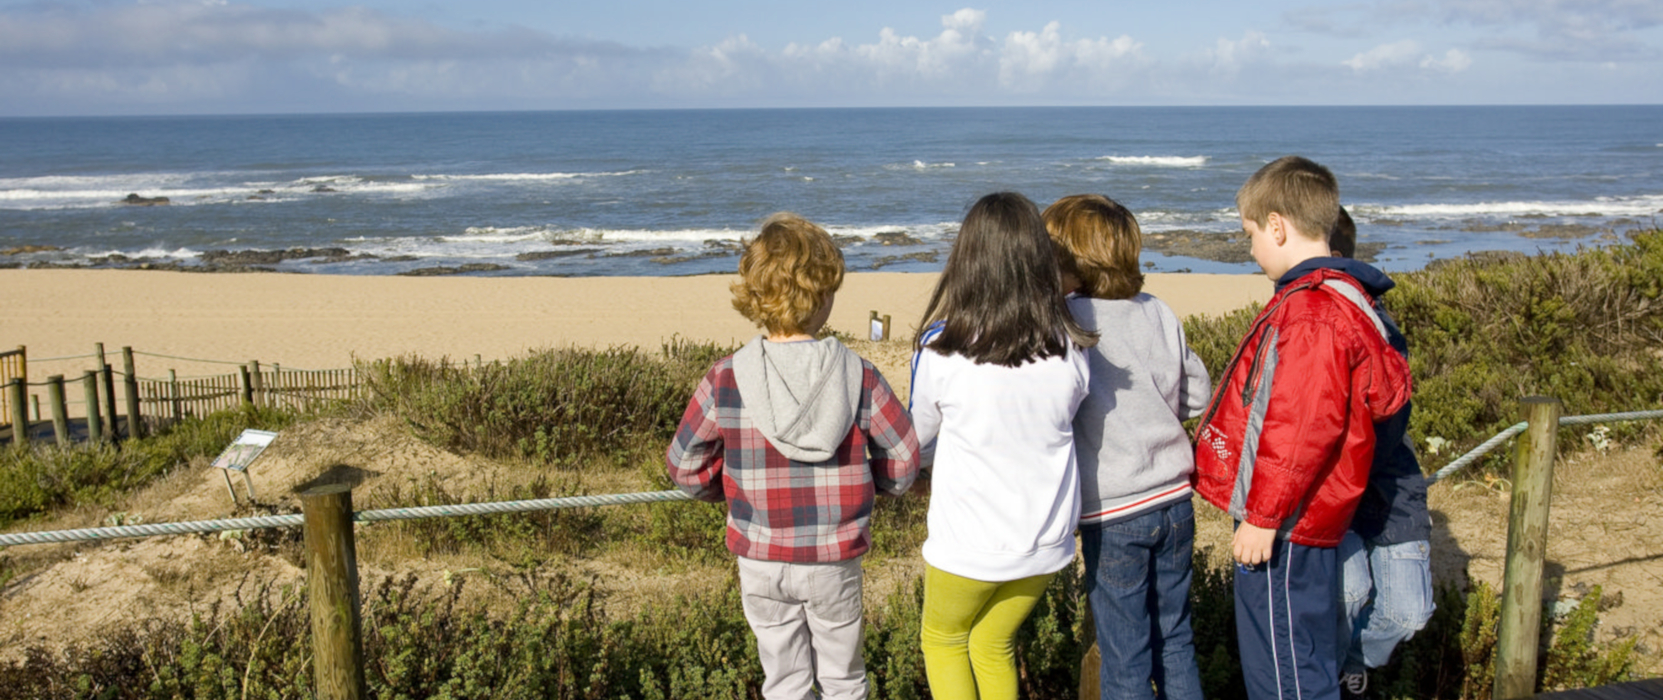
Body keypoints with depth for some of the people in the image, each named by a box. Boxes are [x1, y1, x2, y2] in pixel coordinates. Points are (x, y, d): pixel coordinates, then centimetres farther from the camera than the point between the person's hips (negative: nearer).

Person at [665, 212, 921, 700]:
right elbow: (903, 462, -8)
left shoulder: (725, 381, -12)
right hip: (835, 561, -1)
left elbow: (685, 467, -5)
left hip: (761, 562, 1)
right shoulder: (857, 375, -13)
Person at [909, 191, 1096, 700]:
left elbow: (920, 436, -1)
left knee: (943, 640, 24)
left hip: (969, 542, -3)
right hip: (1046, 539, 3)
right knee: (994, 645, 25)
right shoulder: (1068, 349, -11)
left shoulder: (942, 349, -18)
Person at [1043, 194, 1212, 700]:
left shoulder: (1066, 322, -15)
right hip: (1174, 499, 5)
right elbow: (1198, 394, 8)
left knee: (1124, 656, 7)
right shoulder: (1157, 311, 0)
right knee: (1174, 638, 21)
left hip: (1113, 514, -5)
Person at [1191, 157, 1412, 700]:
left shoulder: (1310, 312, -21)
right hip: (1303, 516, 11)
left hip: (1283, 526, -11)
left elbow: (1304, 428, -26)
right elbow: (1388, 387, 16)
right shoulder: (1341, 297, 12)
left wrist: (1263, 516, -20)